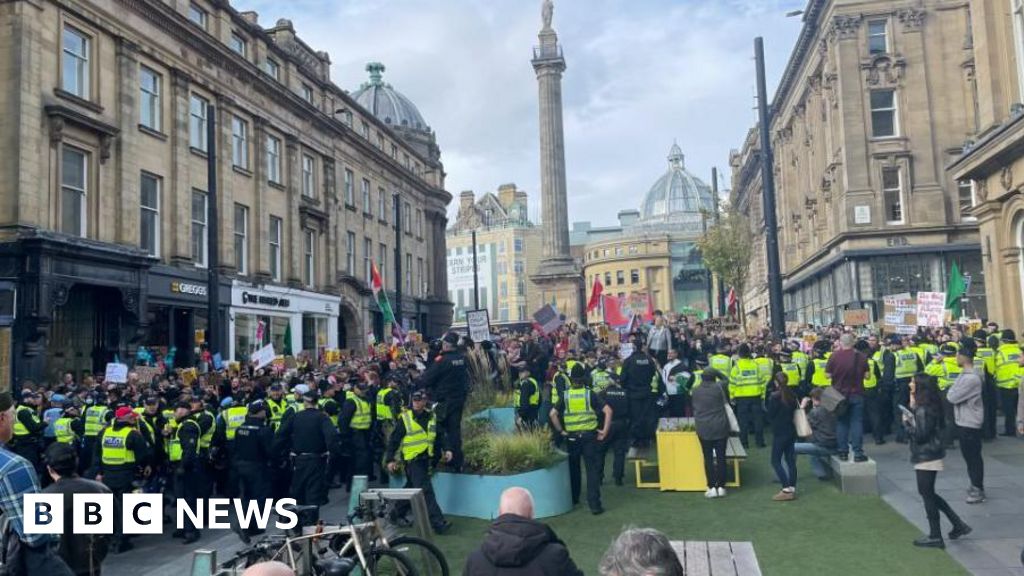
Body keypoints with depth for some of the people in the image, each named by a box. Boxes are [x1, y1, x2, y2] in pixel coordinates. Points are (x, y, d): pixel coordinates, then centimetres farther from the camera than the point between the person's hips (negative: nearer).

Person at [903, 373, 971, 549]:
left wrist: (906, 422, -12)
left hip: (926, 457, -10)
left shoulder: (924, 409, -22)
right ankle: (958, 524, 23)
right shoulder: (924, 406, 9)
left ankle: (935, 537, 12)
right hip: (928, 456, 10)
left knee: (927, 494, 2)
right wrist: (912, 408, 4)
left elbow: (920, 435, -24)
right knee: (928, 493, 19)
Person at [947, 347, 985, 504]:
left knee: (973, 456, 1)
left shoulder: (971, 378, -24)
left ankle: (979, 490, 10)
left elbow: (952, 397, -22)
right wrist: (952, 392, -6)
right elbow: (956, 394, 13)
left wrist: (950, 391, -4)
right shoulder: (965, 374, 8)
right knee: (970, 455, 19)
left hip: (970, 423, -10)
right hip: (964, 421, 10)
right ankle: (976, 485, 30)